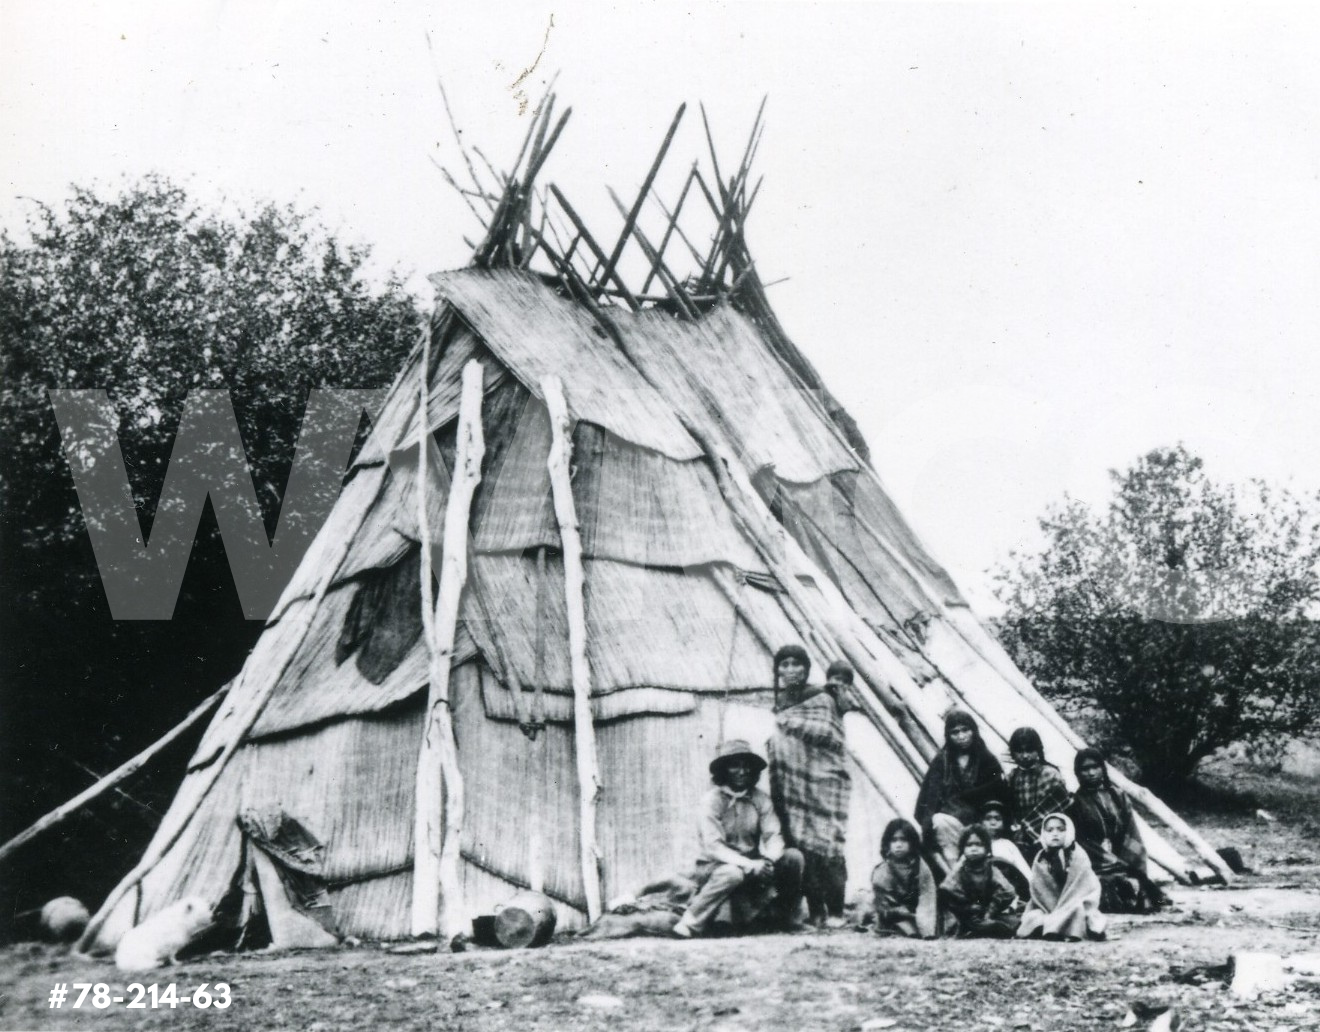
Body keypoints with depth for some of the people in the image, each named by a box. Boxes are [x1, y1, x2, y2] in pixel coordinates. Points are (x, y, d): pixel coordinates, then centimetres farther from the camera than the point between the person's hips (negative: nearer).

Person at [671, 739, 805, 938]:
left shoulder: (760, 799, -1)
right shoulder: (712, 800, -14)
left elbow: (774, 836, -8)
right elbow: (713, 847, -21)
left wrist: (769, 861, -31)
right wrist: (749, 865, -33)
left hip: (751, 864, 4)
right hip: (716, 866, -4)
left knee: (793, 857, -16)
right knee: (733, 874, -38)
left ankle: (789, 919, 0)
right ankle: (689, 925, -24)